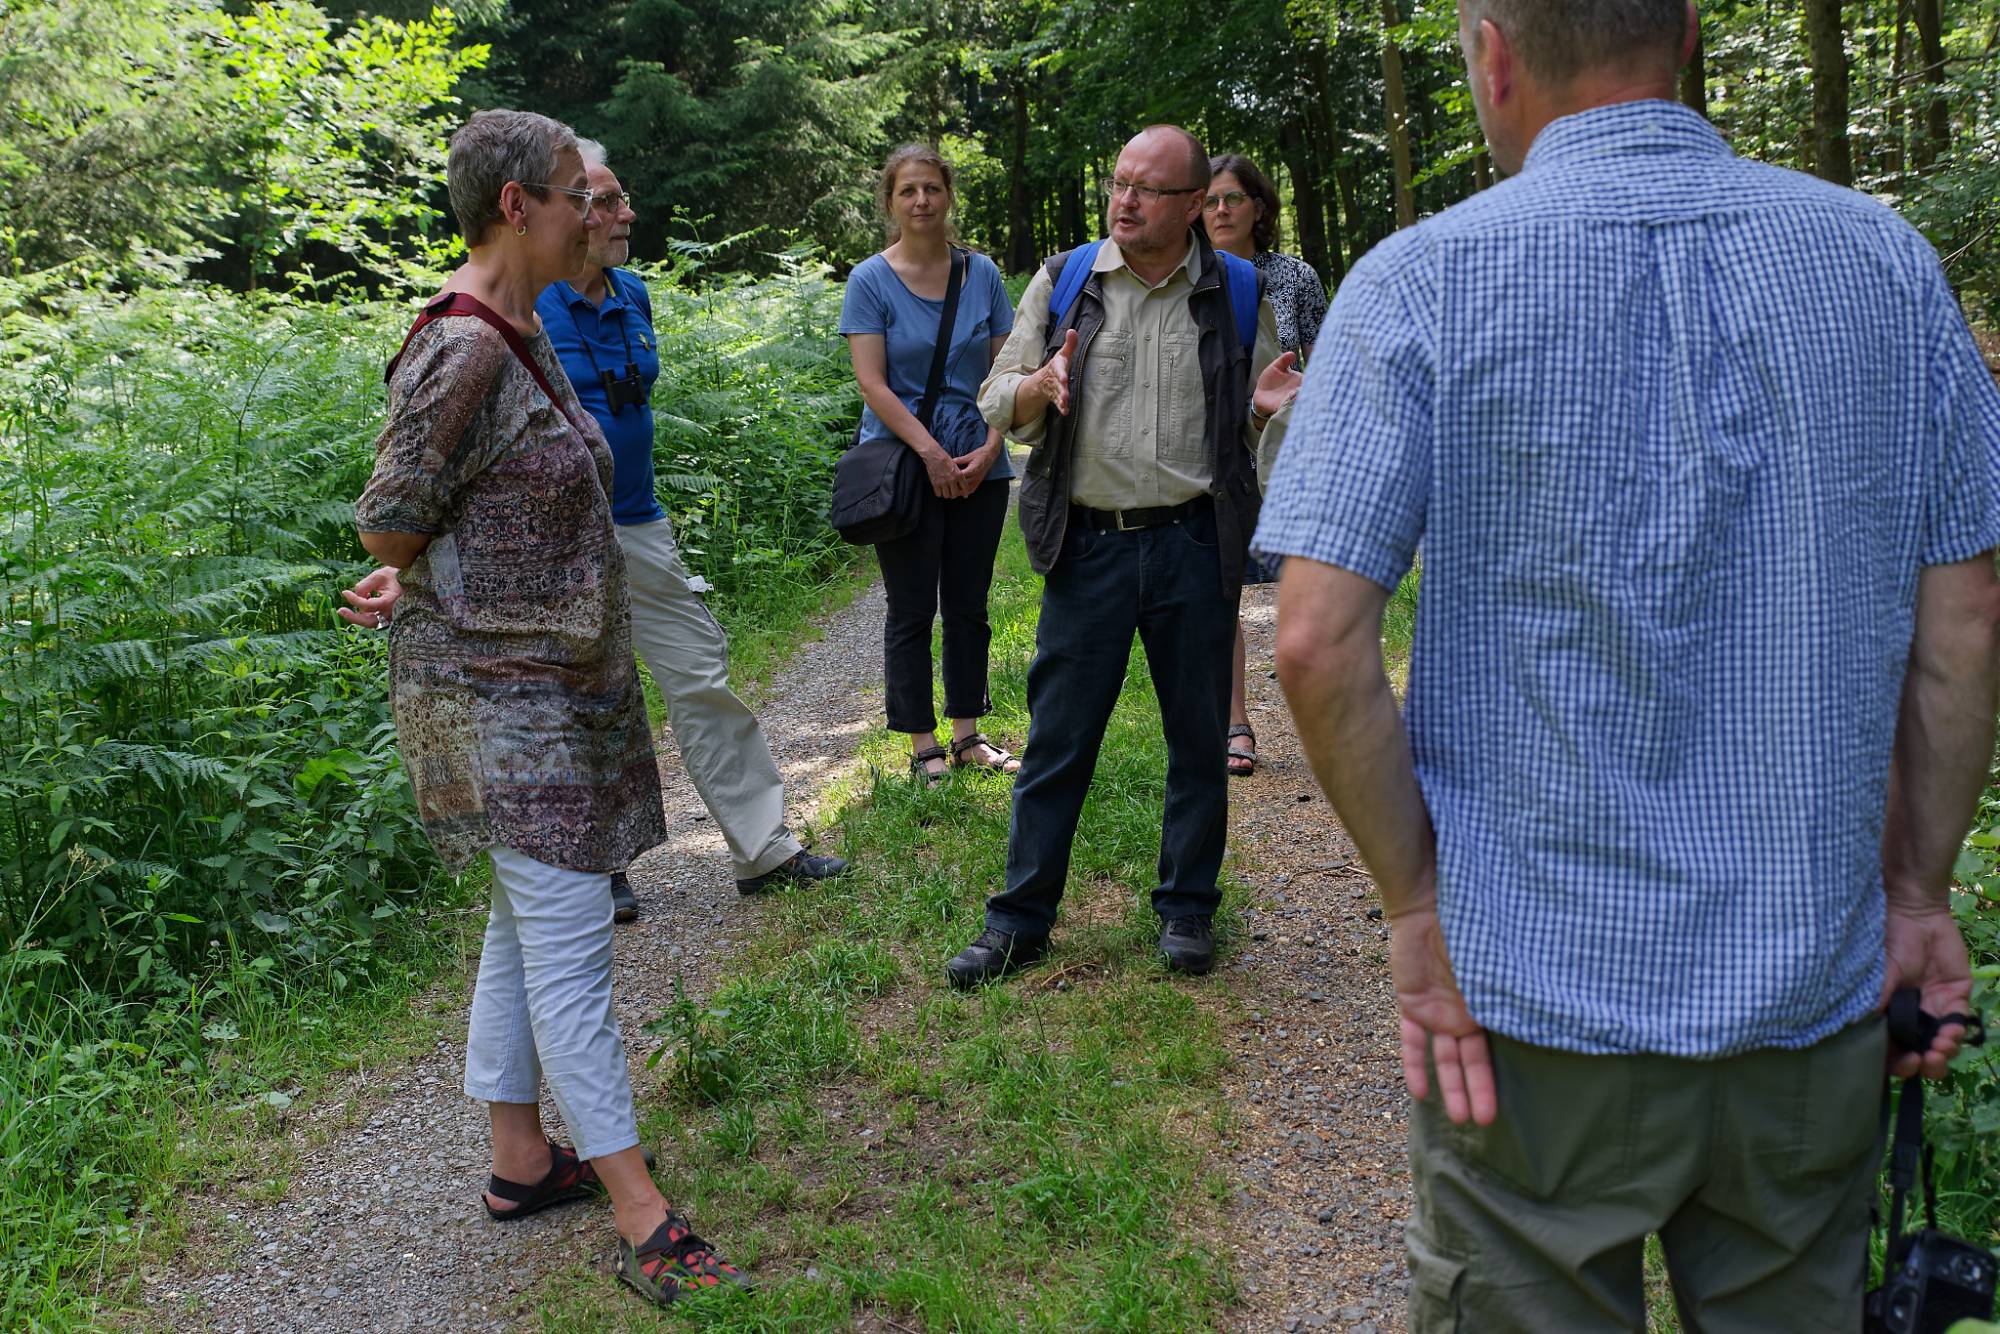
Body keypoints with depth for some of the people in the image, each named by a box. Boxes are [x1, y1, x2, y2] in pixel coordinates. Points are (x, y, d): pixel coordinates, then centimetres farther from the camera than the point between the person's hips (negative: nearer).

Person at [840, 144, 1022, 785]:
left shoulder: (982, 274, 6)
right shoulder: (870, 280, -3)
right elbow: (872, 382, -10)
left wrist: (989, 448, -7)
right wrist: (932, 453, -16)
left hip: (979, 468, 3)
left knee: (968, 606, 10)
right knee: (911, 611, 3)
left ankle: (967, 735, 21)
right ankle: (924, 747, 12)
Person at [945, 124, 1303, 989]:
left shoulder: (1235, 292, 6)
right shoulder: (1063, 280, 6)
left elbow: (1251, 419, 15)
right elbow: (999, 403, 6)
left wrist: (1263, 404, -8)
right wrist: (1042, 385, -16)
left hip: (1194, 547, 1)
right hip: (1089, 544, 0)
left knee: (1198, 738, 9)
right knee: (1056, 739, 4)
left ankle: (1187, 909, 26)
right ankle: (1021, 918, 17)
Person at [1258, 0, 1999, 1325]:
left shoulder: (1422, 283, -10)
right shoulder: (1885, 259, 1)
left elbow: (1319, 641, -17)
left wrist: (1418, 906, -7)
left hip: (1534, 1001, -3)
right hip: (1815, 1003, 4)